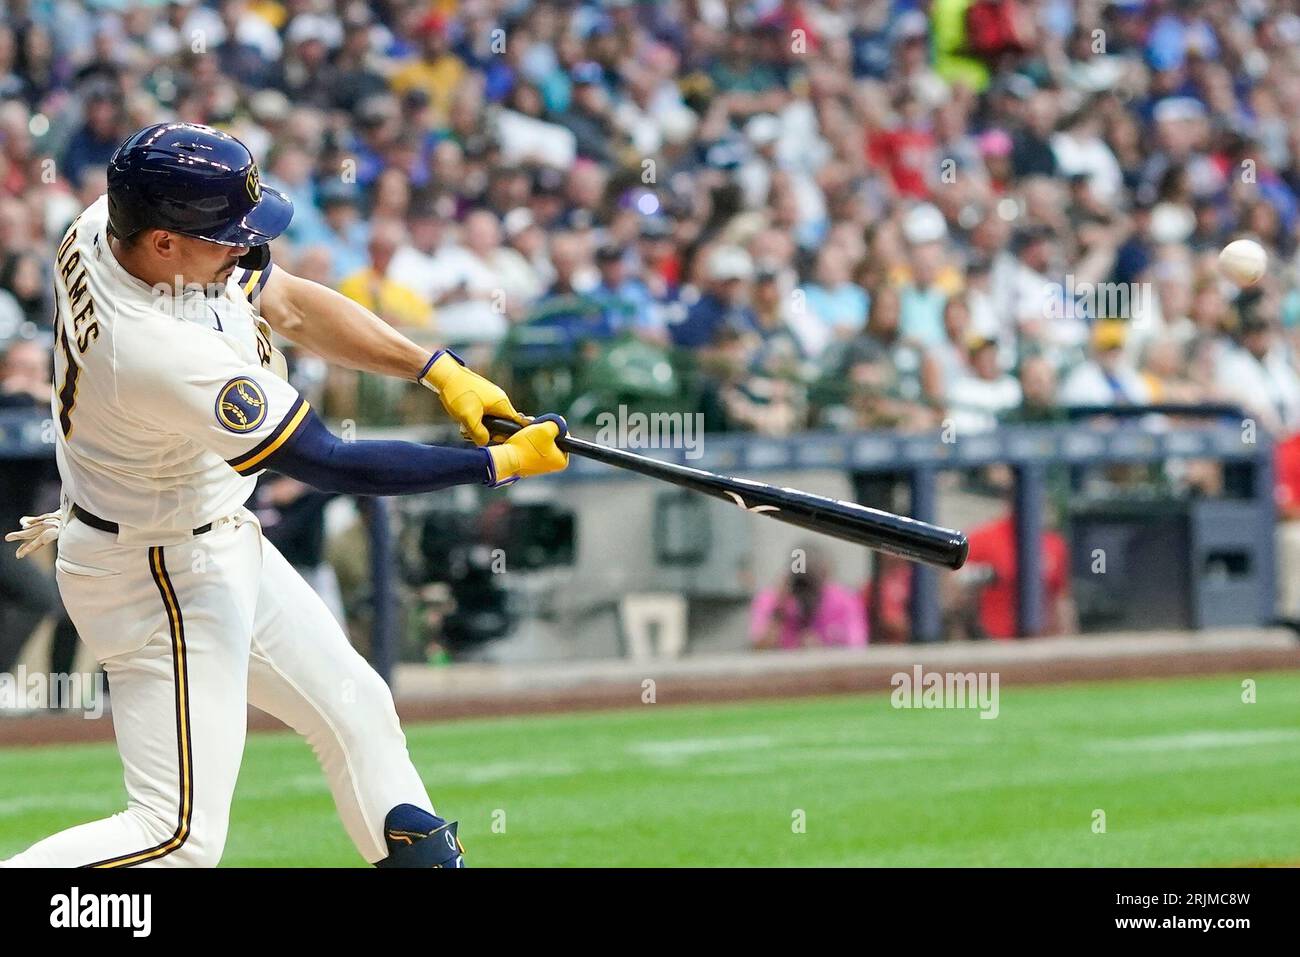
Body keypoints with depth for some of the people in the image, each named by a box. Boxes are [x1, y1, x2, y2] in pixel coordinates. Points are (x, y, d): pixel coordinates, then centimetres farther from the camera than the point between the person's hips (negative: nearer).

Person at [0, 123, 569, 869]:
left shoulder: (107, 225, -11)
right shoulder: (164, 352, -36)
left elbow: (290, 304, 3)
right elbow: (335, 466, -26)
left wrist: (441, 371, -5)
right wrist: (504, 463, -18)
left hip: (218, 538, 10)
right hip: (161, 576, -10)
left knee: (354, 708, 19)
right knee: (183, 834, -10)